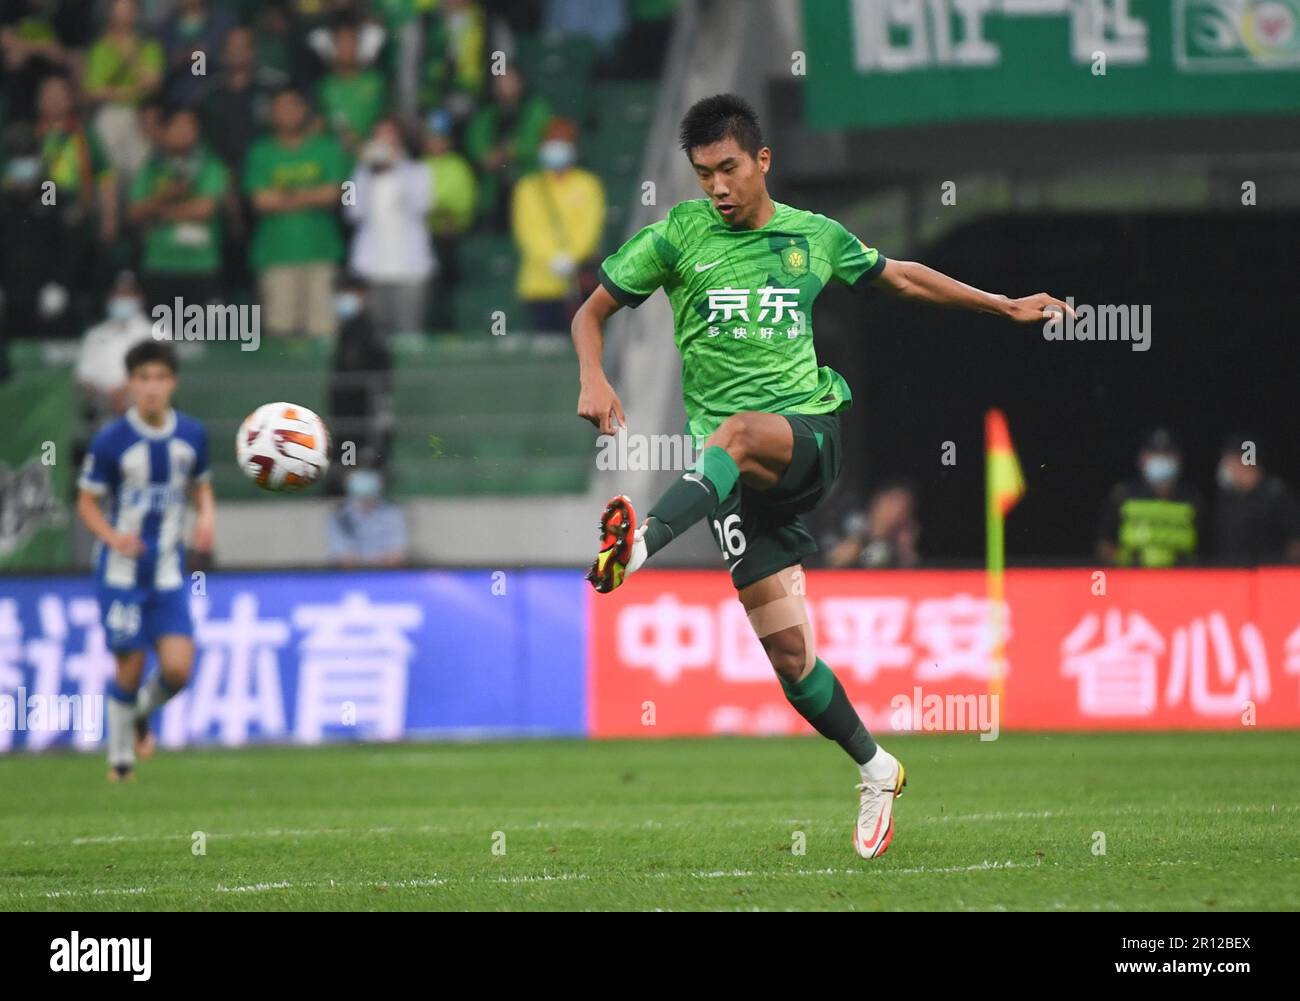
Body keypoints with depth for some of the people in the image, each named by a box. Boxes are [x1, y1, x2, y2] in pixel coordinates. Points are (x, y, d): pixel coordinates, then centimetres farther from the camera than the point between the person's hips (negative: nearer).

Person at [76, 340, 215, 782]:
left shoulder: (192, 434, 0)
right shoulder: (111, 441, -11)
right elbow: (86, 502, -3)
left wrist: (207, 516, -5)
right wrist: (112, 536, -21)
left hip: (169, 574, 3)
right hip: (121, 574, -3)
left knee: (177, 669, -9)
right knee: (129, 671, -1)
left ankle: (141, 713, 24)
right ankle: (120, 754, 21)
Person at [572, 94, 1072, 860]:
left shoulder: (816, 237, 11)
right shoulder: (678, 236, 5)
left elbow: (900, 276, 27)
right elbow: (593, 312, 12)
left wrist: (1006, 307, 29)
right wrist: (594, 380, -8)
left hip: (810, 432, -1)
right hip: (733, 475, 1)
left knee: (739, 433, -38)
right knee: (789, 652, -5)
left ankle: (647, 540, -60)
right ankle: (875, 770, 16)